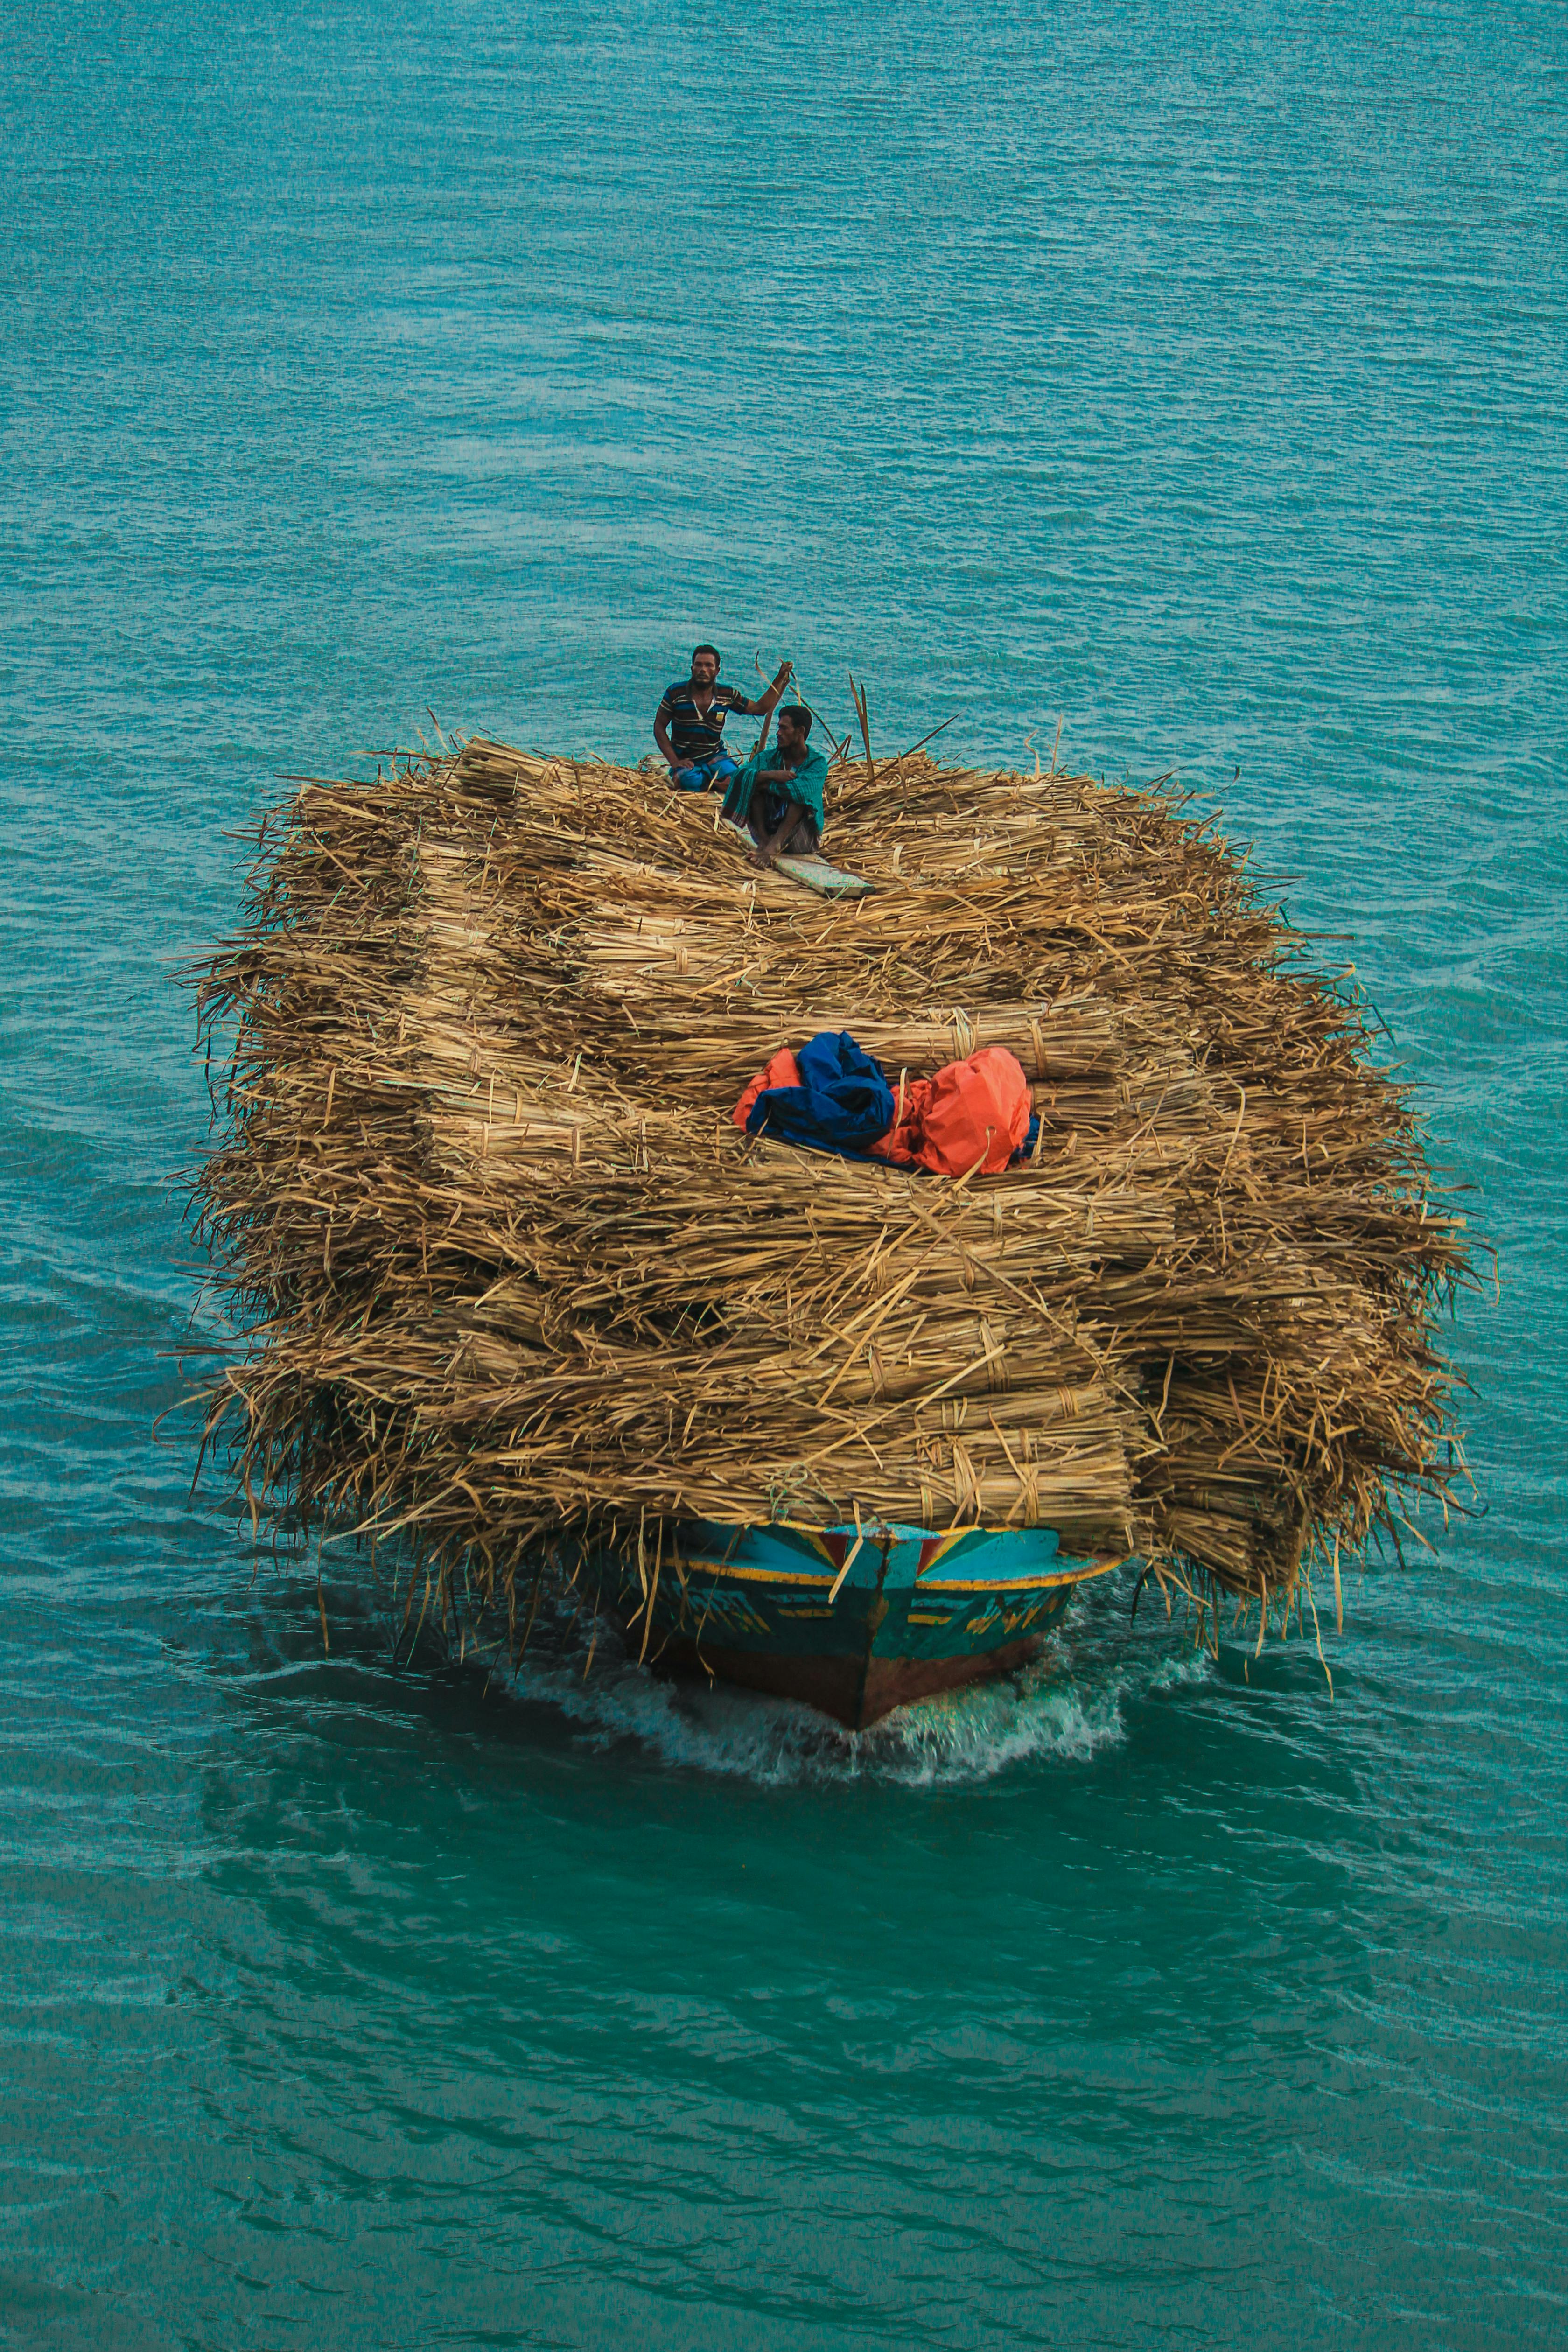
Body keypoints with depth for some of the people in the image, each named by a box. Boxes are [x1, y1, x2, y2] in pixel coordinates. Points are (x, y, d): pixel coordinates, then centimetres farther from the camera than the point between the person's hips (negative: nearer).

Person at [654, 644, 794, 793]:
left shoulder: (727, 695, 3)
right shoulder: (676, 693, -5)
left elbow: (760, 709, 10)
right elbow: (659, 727, 0)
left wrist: (781, 678, 3)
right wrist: (675, 763, -9)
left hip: (715, 757, 2)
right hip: (686, 761, -2)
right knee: (692, 782, -38)